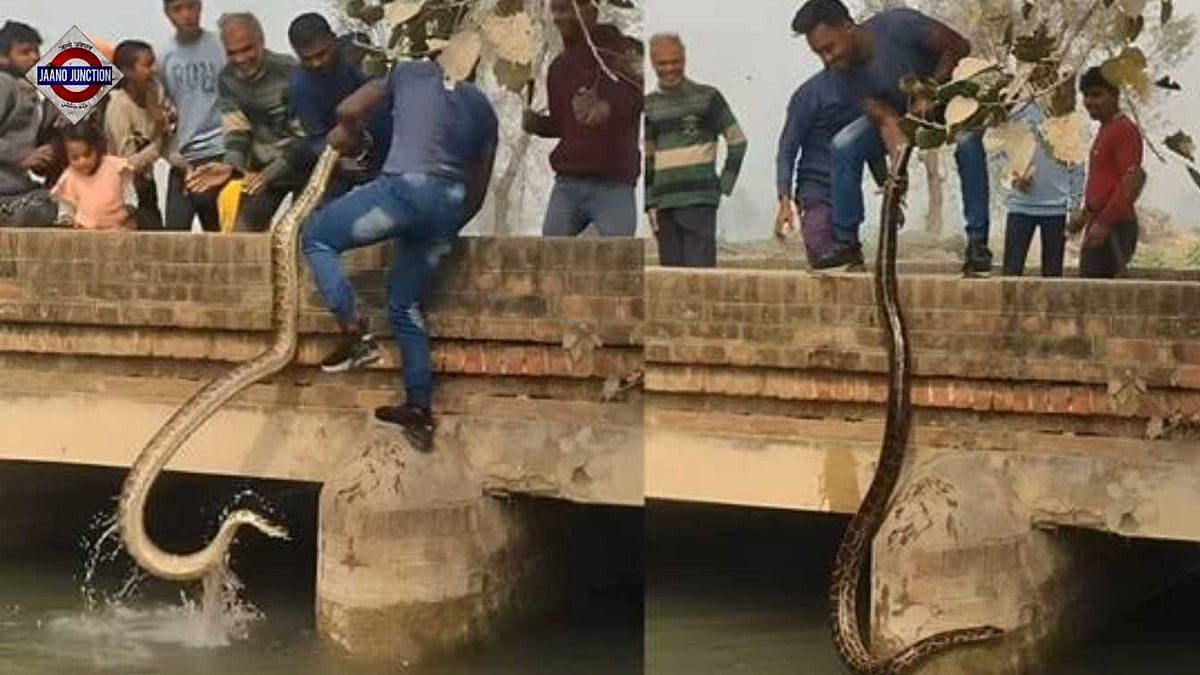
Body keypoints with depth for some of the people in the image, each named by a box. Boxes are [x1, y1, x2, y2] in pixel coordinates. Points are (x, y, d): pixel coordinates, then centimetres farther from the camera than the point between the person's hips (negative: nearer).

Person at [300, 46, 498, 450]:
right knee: (404, 304, 19)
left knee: (316, 235, 13)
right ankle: (420, 410, 15)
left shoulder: (410, 73, 16)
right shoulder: (482, 108, 25)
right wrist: (449, 226, 39)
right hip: (451, 204, 5)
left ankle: (355, 334, -2)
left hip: (406, 187, -5)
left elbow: (348, 110, 10)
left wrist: (349, 134, 33)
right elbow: (478, 190, 24)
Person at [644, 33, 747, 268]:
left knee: (700, 268, -11)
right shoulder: (649, 105, 13)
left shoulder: (707, 97, 2)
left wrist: (725, 183, -2)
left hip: (700, 198, -4)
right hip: (664, 202, 4)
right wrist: (650, 204, 10)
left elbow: (737, 140, 5)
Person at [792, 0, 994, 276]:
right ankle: (847, 244, -8)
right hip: (901, 113, 4)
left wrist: (930, 93, -30)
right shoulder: (845, 70, -18)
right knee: (843, 147, -17)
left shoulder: (897, 25, -32)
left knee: (969, 144, -36)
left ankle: (977, 243, -28)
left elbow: (959, 46, -22)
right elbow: (886, 121, -25)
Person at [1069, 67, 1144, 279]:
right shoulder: (1105, 130, 19)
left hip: (1114, 229, -10)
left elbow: (1131, 182, -21)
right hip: (1100, 227, 10)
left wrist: (1103, 223, -24)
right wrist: (1086, 214, 21)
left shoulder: (1124, 130, -12)